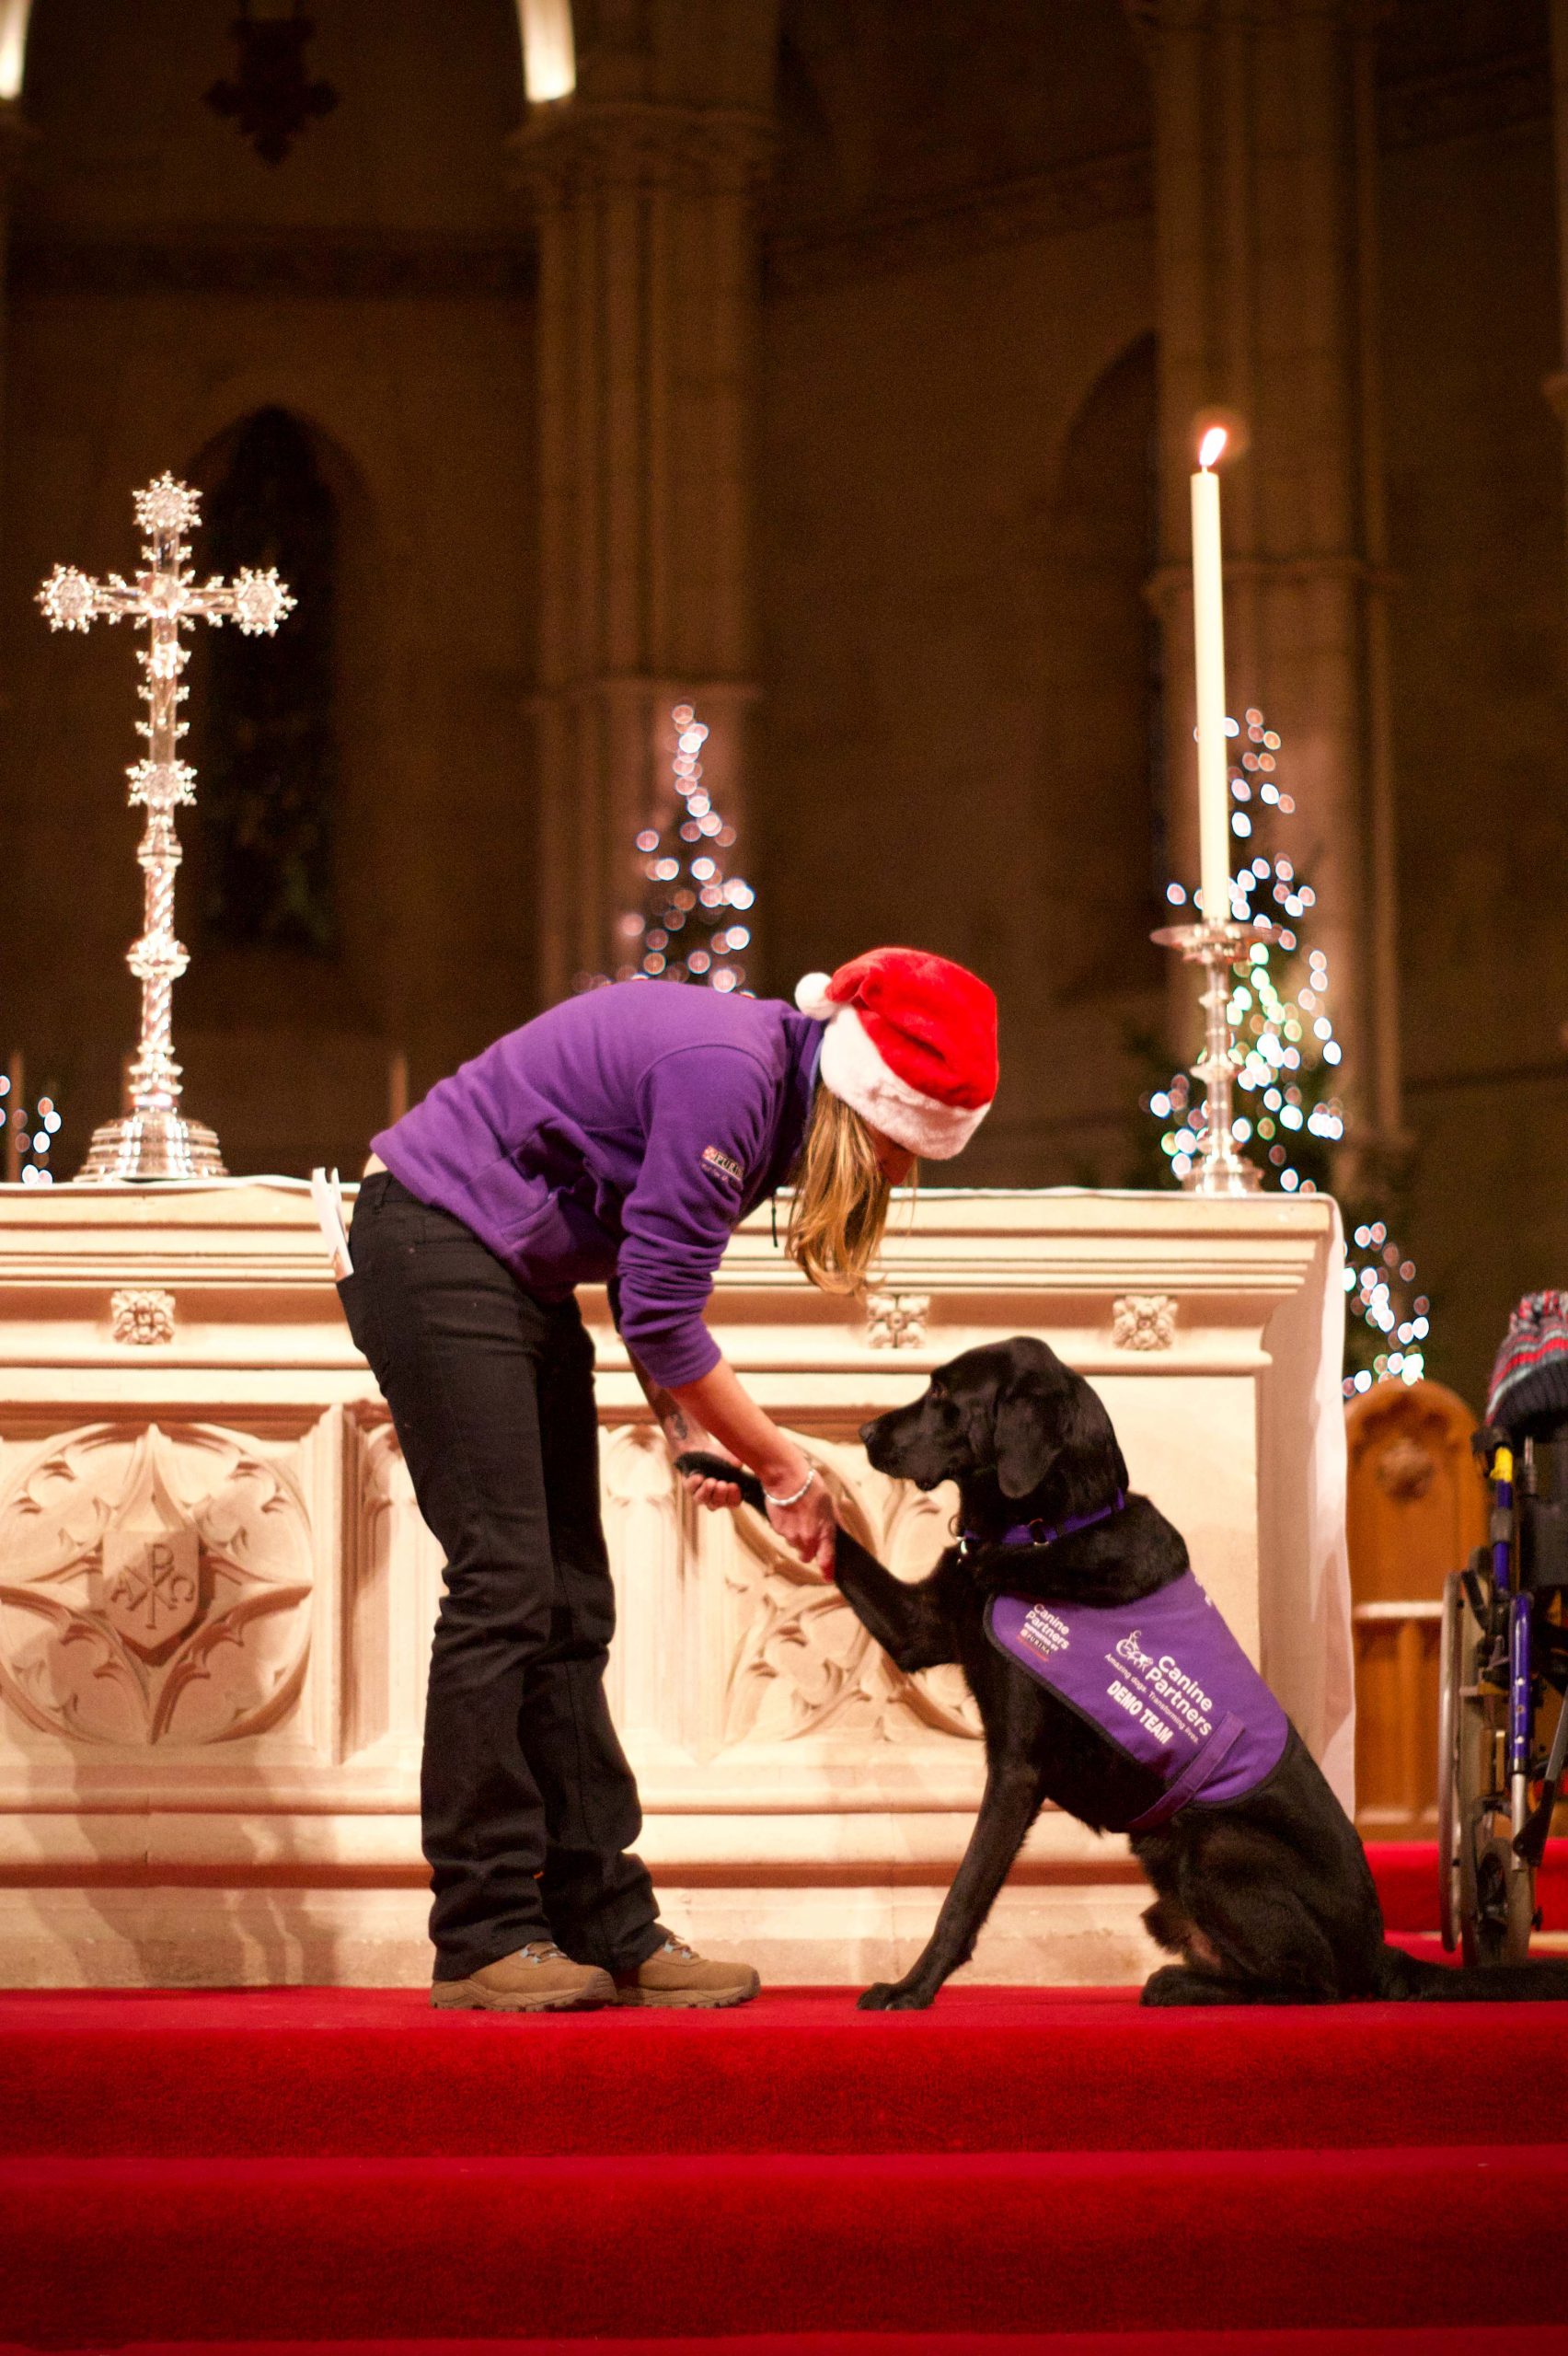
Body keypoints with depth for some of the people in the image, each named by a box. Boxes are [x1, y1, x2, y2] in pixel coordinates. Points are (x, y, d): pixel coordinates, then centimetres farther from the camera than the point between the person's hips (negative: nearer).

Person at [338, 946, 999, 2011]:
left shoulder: (770, 1081, 5)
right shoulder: (725, 1078, -24)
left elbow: (655, 1284, 11)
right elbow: (659, 1317, -22)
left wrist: (695, 1435, -1)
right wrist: (787, 1470, -13)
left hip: (521, 1279, 10)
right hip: (435, 1249, -10)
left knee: (571, 1609, 6)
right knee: (505, 1582, -12)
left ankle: (606, 1931, 8)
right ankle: (483, 1940, -7)